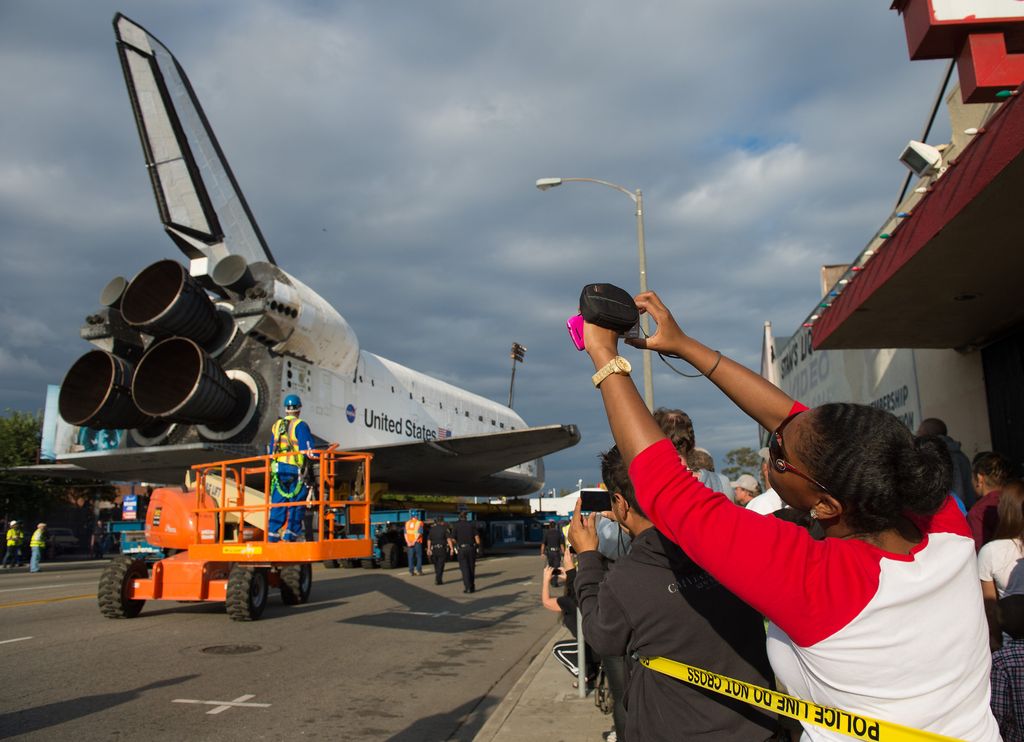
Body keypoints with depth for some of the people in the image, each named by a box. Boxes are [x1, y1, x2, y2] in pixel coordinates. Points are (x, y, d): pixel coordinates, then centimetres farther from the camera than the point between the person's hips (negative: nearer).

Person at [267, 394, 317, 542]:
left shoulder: (277, 425, 14)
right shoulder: (300, 425, -6)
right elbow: (308, 448, -16)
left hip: (277, 469, 6)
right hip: (294, 469, -6)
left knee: (277, 503, 9)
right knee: (296, 503, 0)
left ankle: (273, 534, 7)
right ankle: (291, 533, -5)